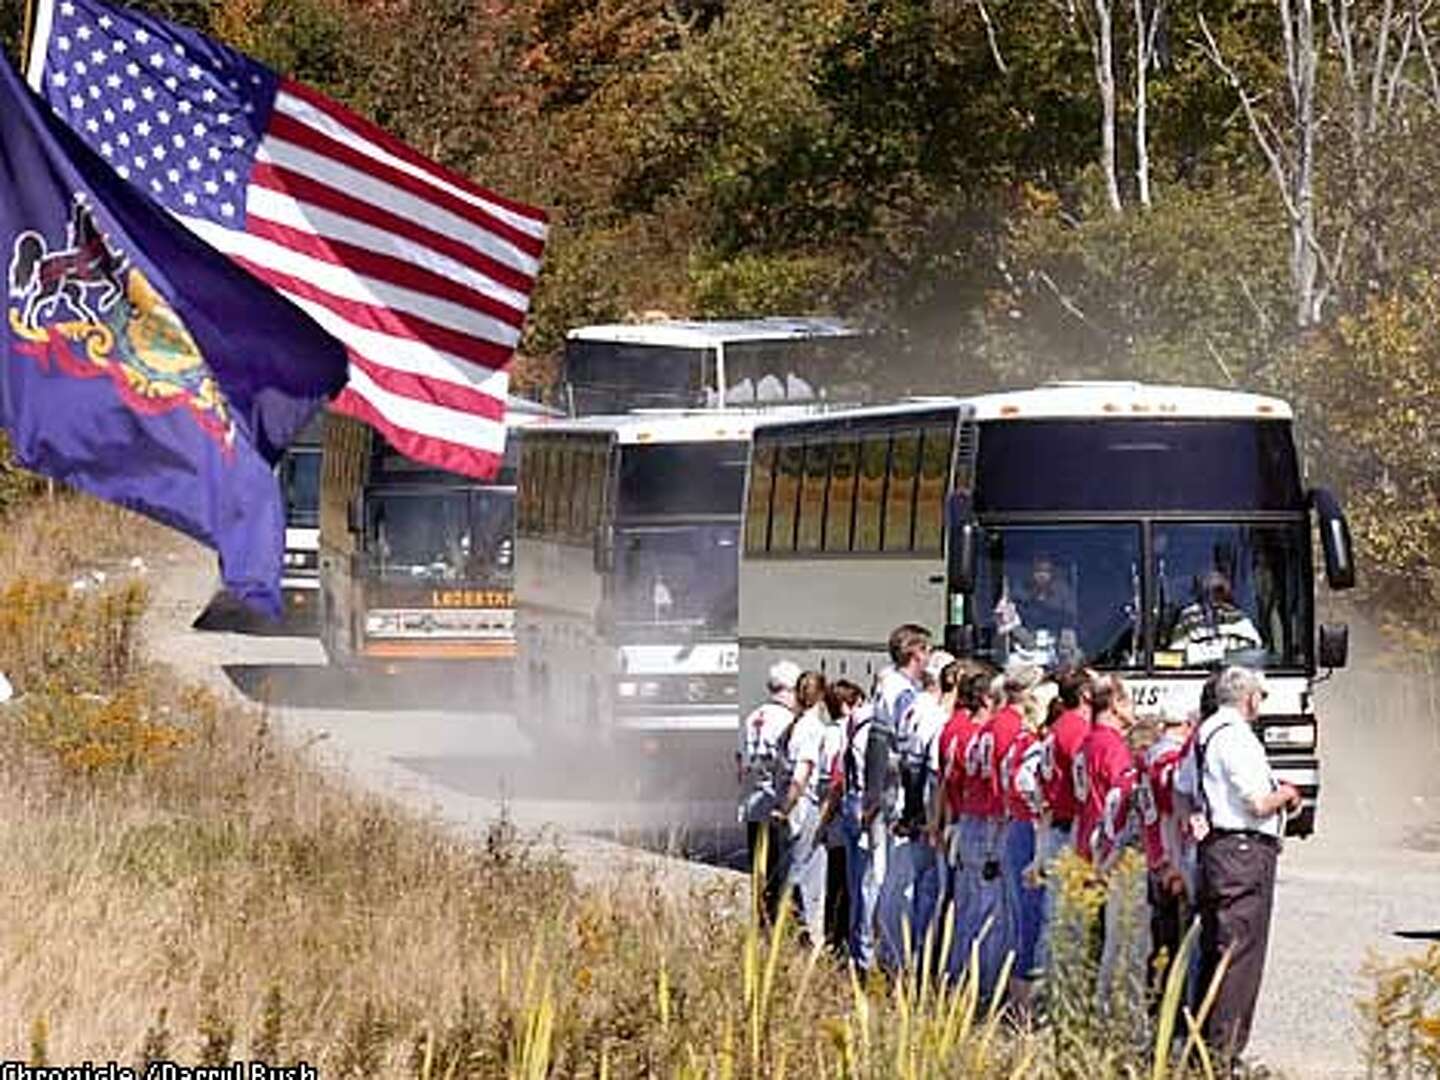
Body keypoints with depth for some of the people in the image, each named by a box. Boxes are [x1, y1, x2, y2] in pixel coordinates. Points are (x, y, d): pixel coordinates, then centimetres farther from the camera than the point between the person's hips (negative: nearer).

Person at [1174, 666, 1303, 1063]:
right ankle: (1224, 1048, -8)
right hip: (1246, 851, -10)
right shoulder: (1238, 738, -15)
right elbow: (1259, 804, -19)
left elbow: (1181, 790, 24)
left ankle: (1202, 1039, 21)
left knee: (1214, 948, 16)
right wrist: (1286, 794, 0)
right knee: (1240, 953, -7)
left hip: (1213, 849, 10)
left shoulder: (1203, 734, 15)